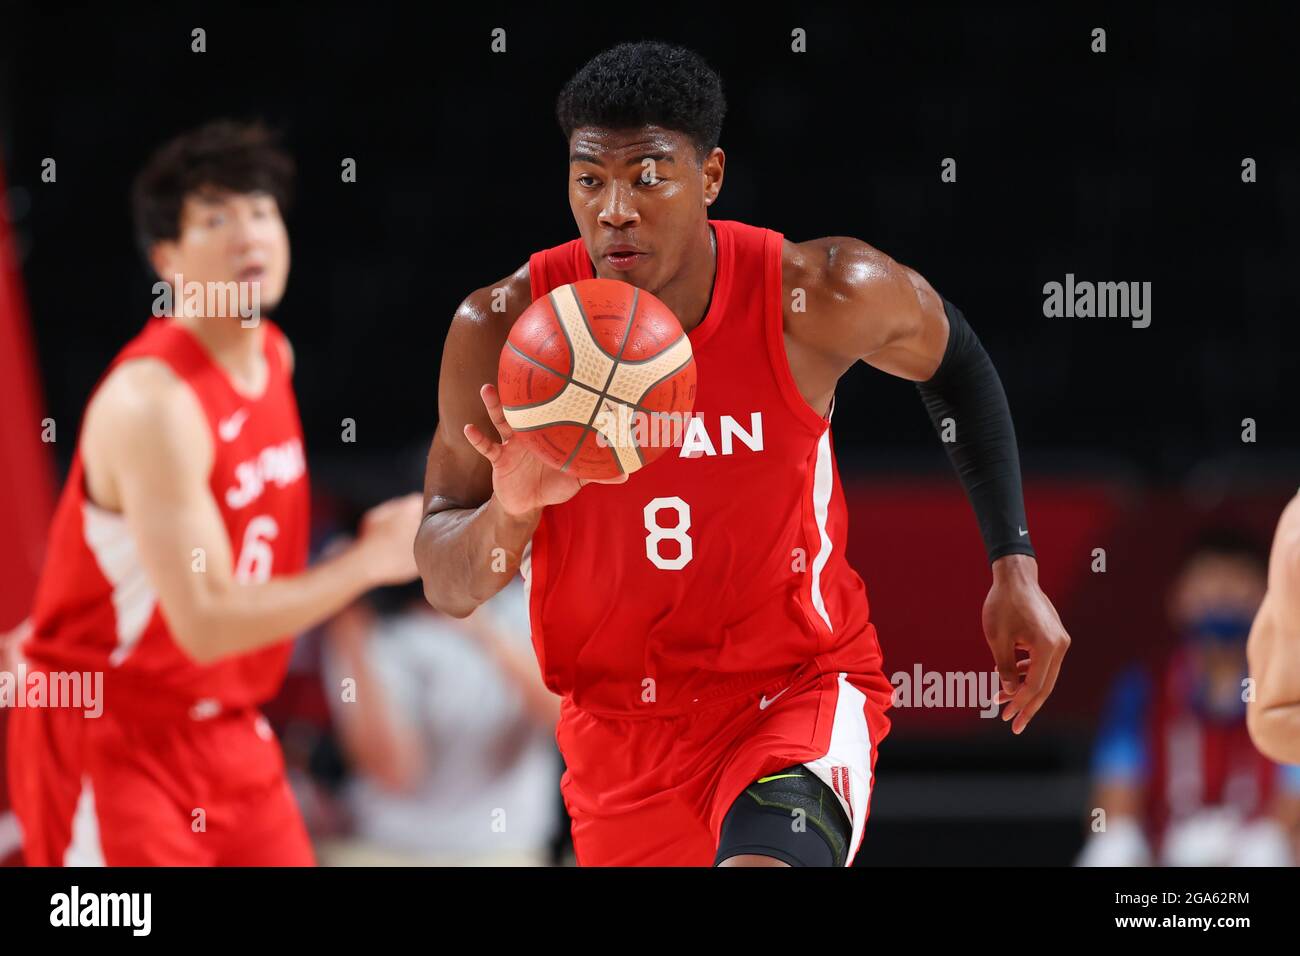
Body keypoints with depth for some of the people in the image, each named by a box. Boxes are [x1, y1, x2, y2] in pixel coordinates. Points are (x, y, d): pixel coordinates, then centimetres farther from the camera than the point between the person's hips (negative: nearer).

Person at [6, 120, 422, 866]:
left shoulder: (274, 356, 4)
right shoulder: (153, 404, -23)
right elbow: (207, 623, -27)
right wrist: (367, 562, -22)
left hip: (224, 726, 8)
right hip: (111, 737, -8)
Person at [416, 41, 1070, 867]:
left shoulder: (821, 296, -16)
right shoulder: (504, 329, -14)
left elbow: (953, 358, 9)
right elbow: (446, 587, -10)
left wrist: (1015, 564, 6)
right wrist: (508, 512, -33)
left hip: (800, 691, -3)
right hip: (621, 728, 3)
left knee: (762, 861, -33)